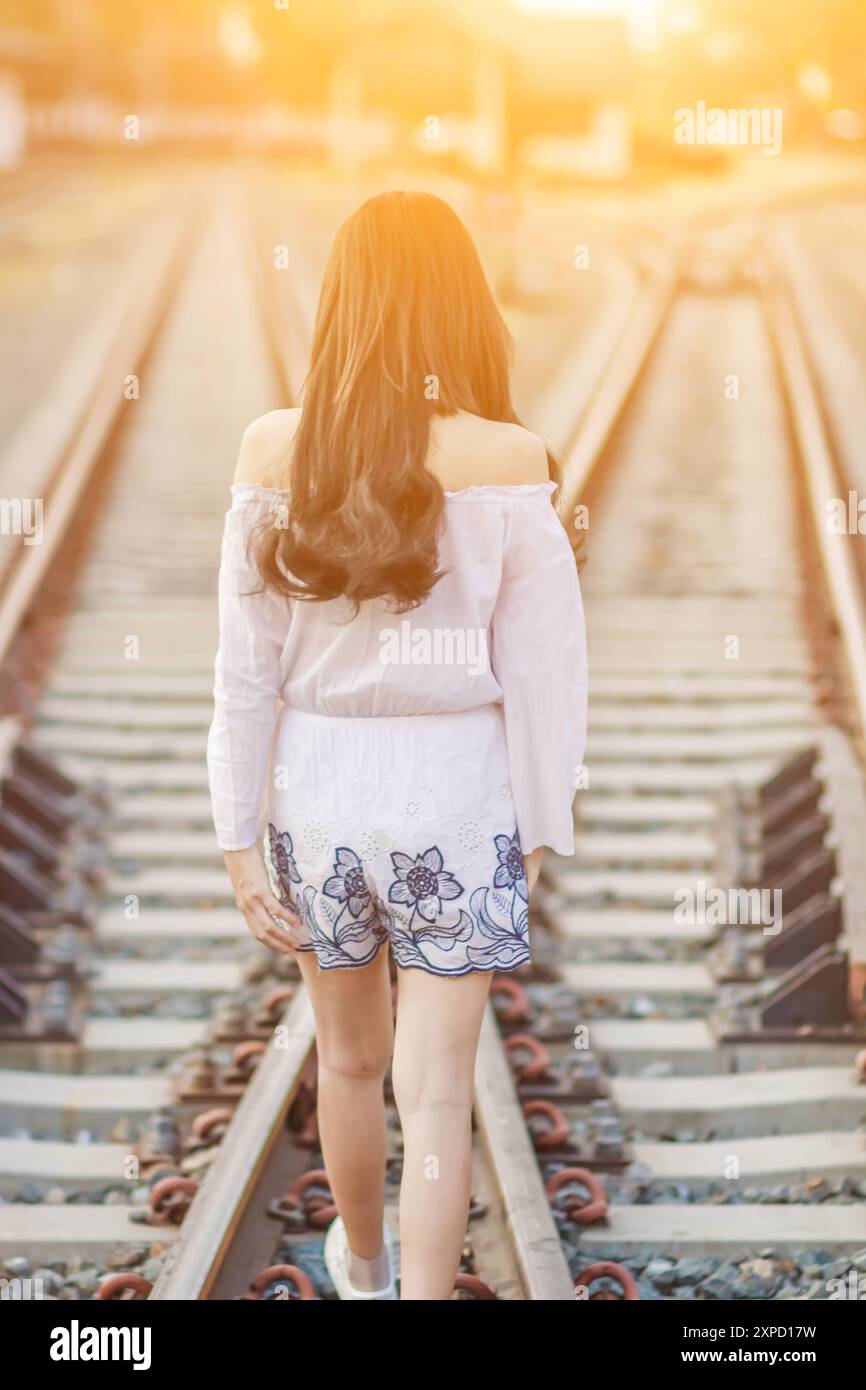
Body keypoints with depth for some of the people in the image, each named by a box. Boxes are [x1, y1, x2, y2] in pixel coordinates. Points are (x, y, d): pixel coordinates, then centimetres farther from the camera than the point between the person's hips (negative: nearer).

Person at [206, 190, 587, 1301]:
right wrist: (541, 831, 4)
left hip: (318, 792, 3)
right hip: (455, 800, -3)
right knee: (435, 1092, 6)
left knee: (349, 1059, 23)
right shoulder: (506, 462, -15)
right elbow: (541, 676, -9)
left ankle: (362, 1265, 46)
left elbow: (245, 671, -5)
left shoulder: (274, 453, -9)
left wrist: (240, 841, 3)